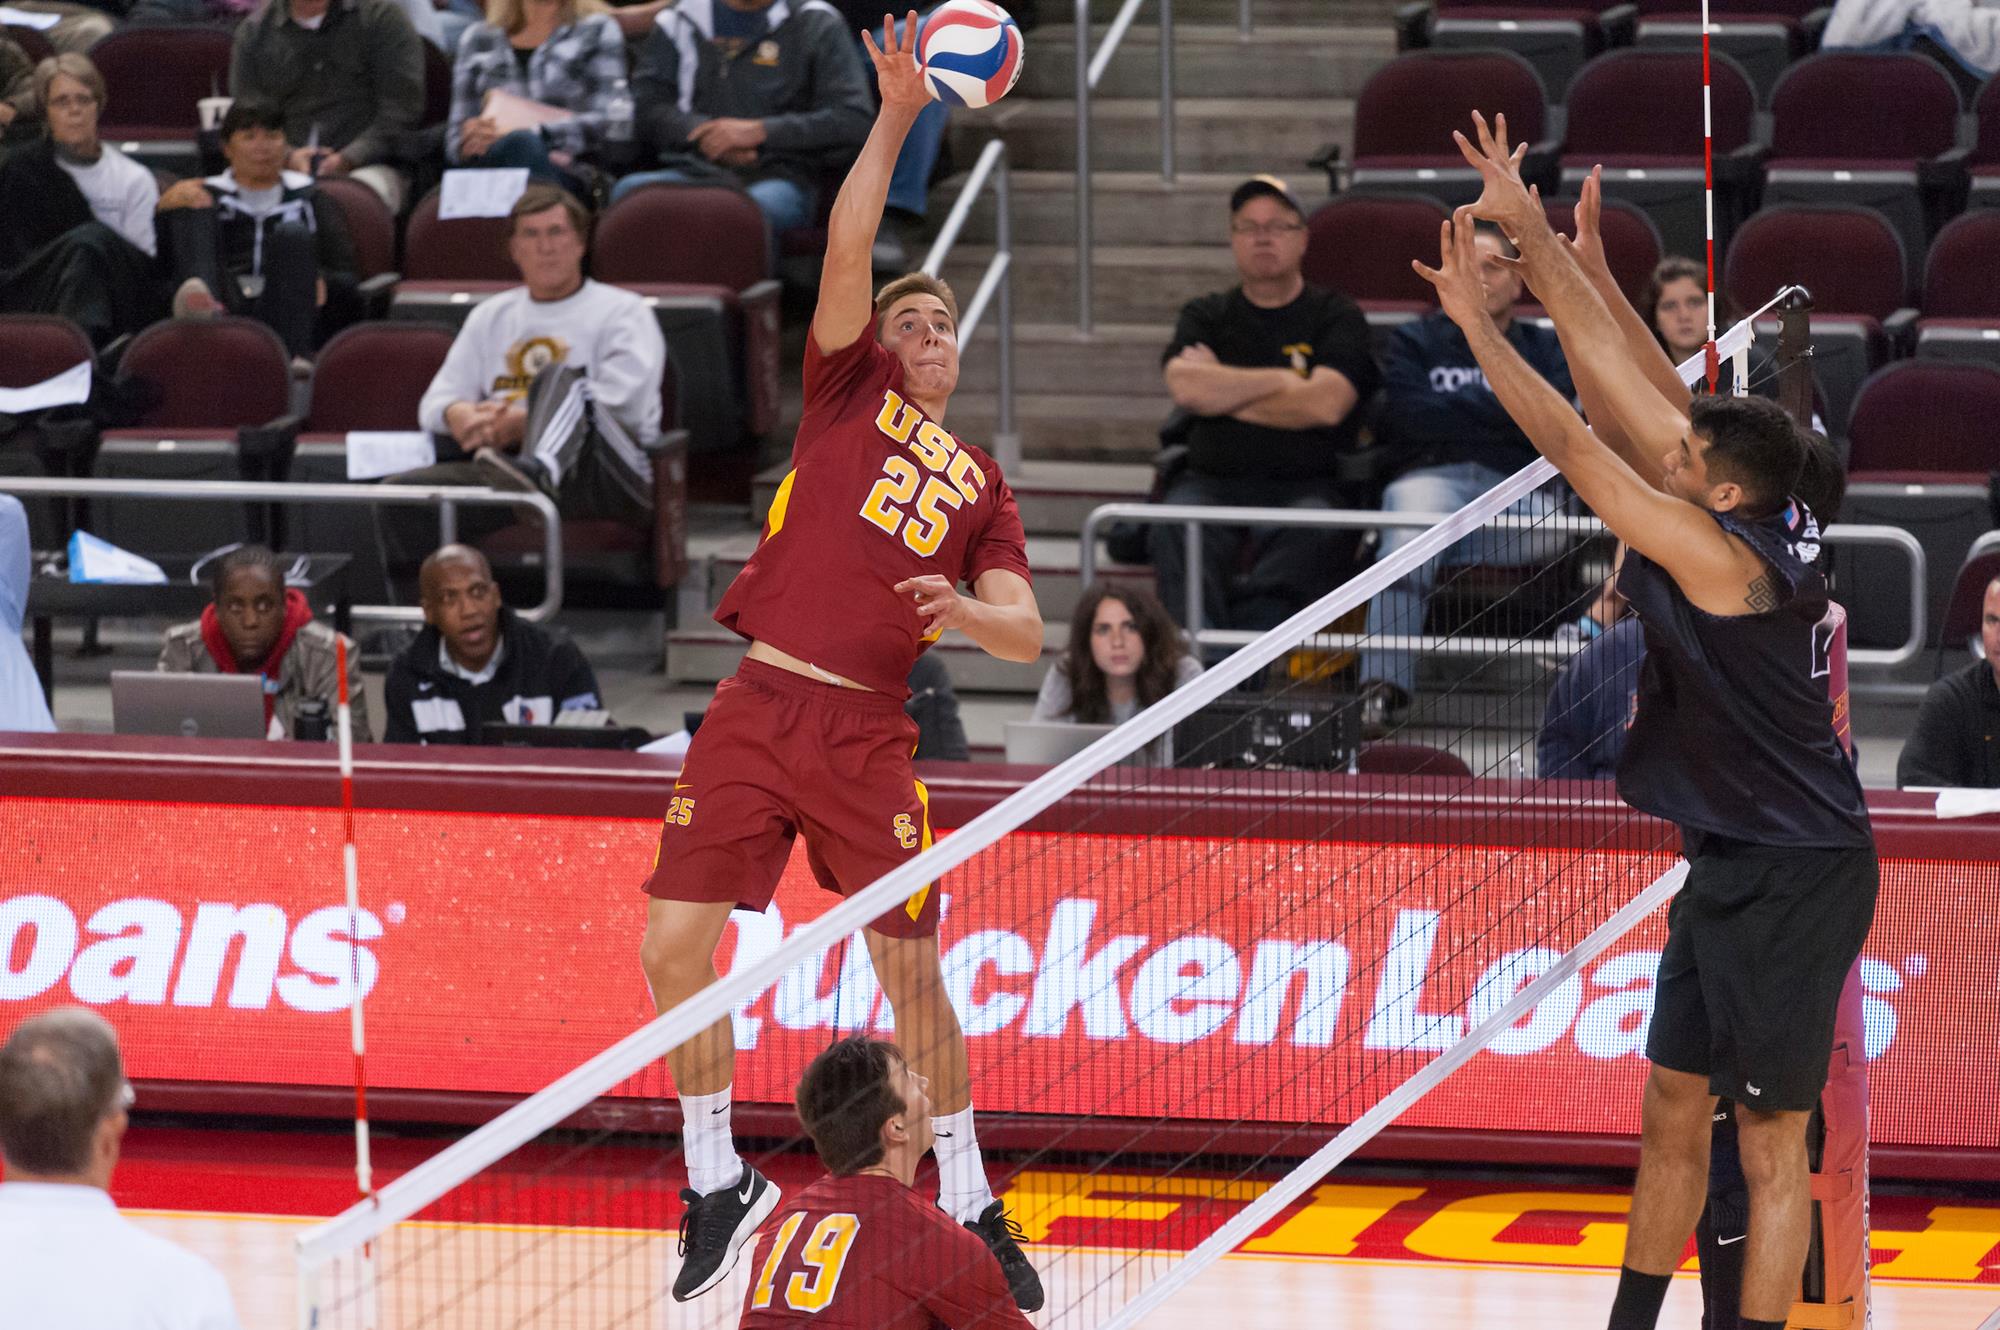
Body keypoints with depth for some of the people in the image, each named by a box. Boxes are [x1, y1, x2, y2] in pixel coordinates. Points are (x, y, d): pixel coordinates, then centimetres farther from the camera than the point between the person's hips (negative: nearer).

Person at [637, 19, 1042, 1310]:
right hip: (758, 708, 0)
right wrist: (896, 117, -7)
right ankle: (719, 1180, 14)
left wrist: (962, 609, -16)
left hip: (867, 732, 0)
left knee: (915, 972, -2)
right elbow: (847, 252, 0)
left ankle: (972, 1204, 12)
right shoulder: (850, 394, 12)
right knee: (675, 946, -4)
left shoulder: (983, 487, 15)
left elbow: (1026, 632, 6)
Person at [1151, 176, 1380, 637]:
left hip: (1309, 483, -2)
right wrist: (1281, 380, -1)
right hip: (1213, 481, 2)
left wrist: (1223, 393, 1)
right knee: (1174, 529, -33)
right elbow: (1185, 387, -2)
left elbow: (1325, 405, -7)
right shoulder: (1206, 317, 19)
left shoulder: (1336, 317, 11)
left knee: (1311, 534, -37)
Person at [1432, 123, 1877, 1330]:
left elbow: (1578, 447, -20)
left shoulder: (1726, 557, -21)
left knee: (1772, 1141, -4)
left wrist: (1477, 323, -14)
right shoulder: (1765, 525, 2)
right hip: (1732, 868, 10)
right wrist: (1569, 257, 6)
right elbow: (1642, 393, 7)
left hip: (1795, 878, -10)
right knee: (1673, 1114, 16)